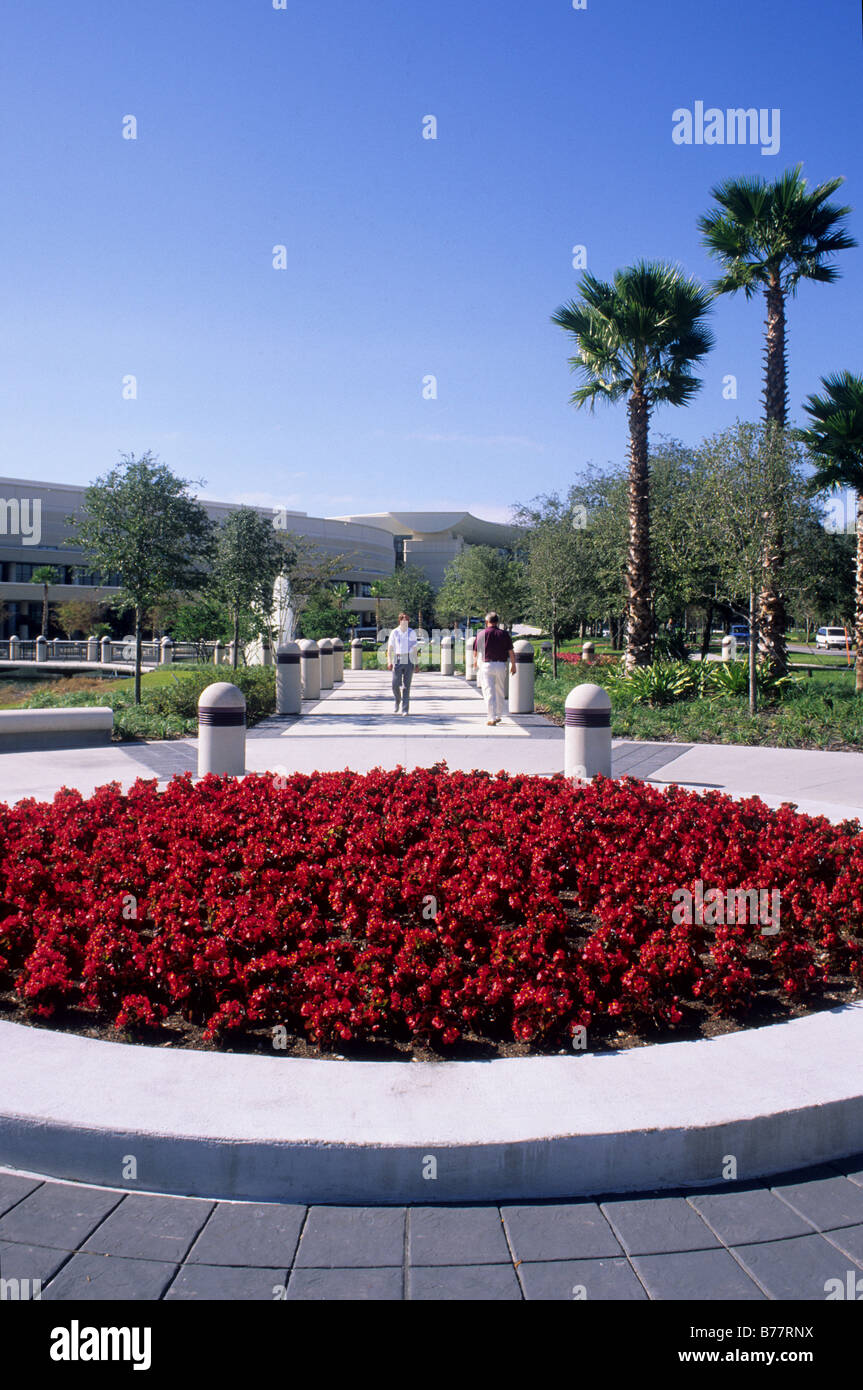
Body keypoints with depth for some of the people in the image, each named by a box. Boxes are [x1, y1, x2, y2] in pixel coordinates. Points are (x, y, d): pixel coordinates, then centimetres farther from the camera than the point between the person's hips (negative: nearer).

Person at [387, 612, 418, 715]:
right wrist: (389, 661, -10)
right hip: (398, 660, 0)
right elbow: (390, 648, 1)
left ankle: (405, 709, 0)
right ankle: (397, 699, 29)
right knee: (395, 685, -3)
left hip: (409, 661, 0)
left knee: (406, 686, -3)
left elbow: (415, 649, 8)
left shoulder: (412, 633, 4)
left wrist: (415, 663, 7)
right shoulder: (394, 632, 2)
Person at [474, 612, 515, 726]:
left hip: (486, 665, -2)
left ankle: (492, 718, -10)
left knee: (489, 692, -2)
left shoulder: (481, 634, -2)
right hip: (501, 665, 2)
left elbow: (476, 652, 7)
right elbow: (511, 652, 3)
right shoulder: (504, 634, 2)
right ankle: (498, 716, 25)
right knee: (500, 692, 16)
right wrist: (513, 665, 15)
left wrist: (476, 662, 26)